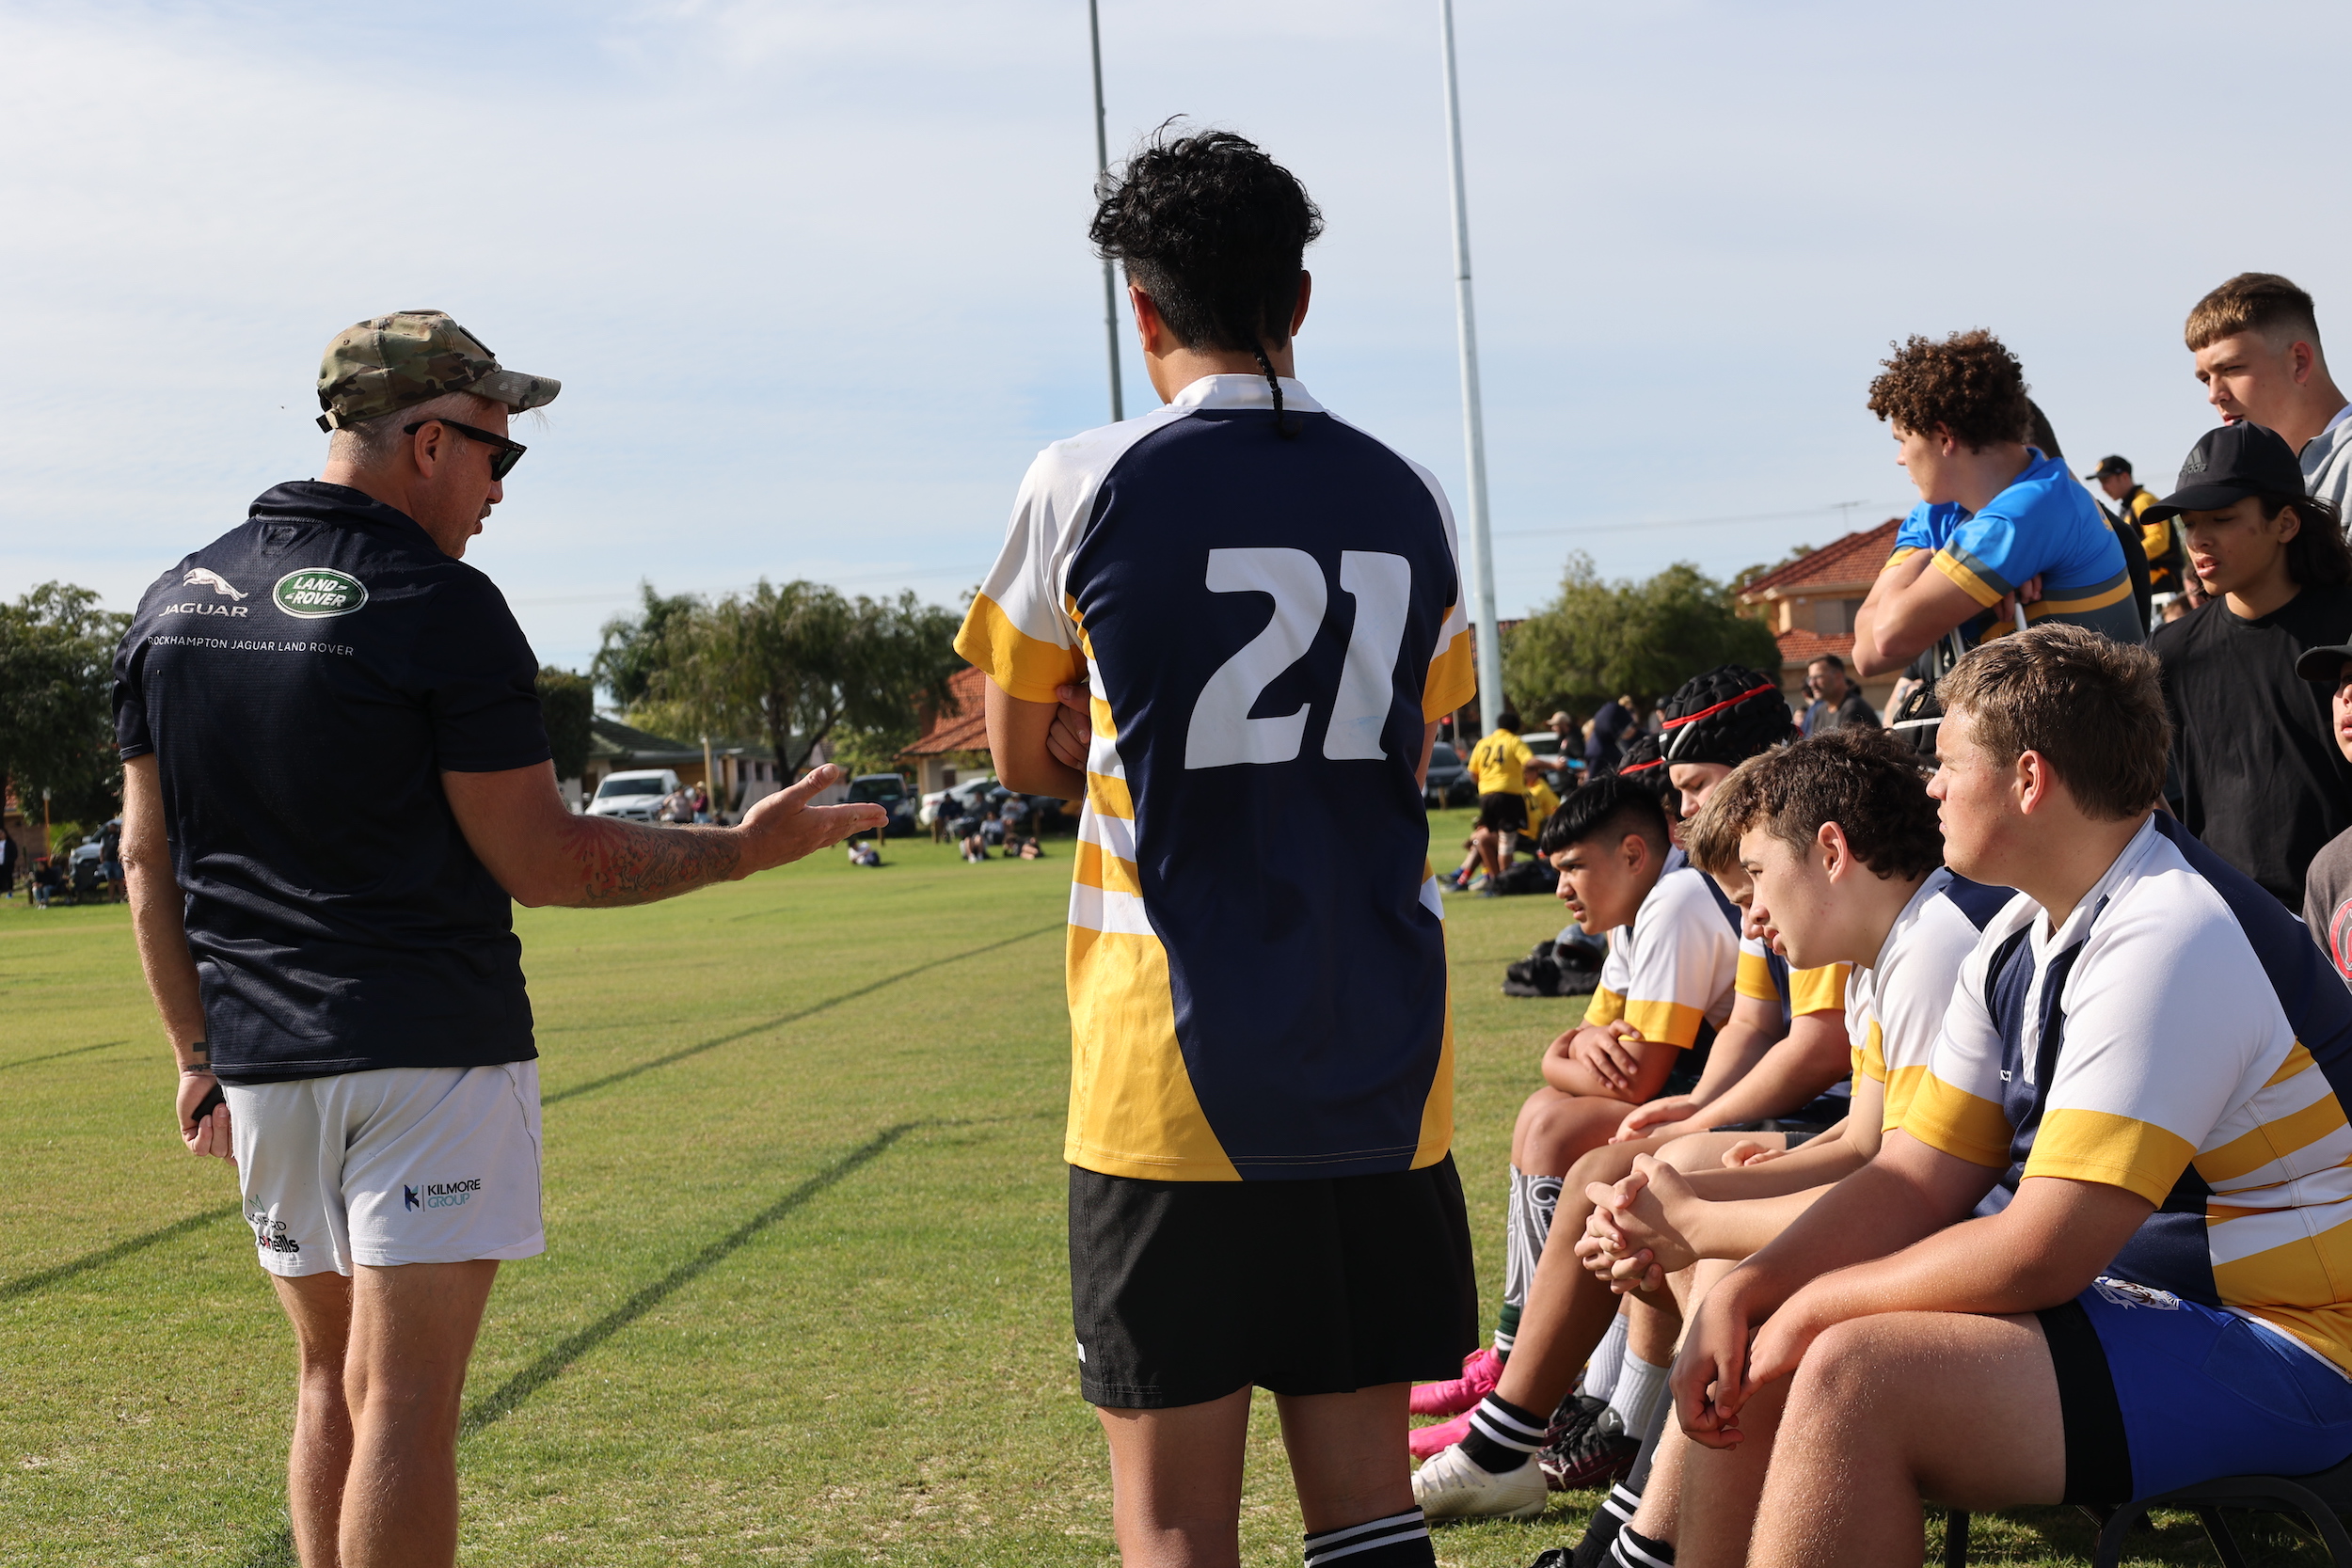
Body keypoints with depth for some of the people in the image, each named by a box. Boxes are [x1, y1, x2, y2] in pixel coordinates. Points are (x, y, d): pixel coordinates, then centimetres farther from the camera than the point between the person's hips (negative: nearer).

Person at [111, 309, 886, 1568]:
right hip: (432, 1047, -6)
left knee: (332, 1379, 17)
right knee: (403, 1398, -4)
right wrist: (742, 850, -2)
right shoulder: (440, 608, -12)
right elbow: (542, 862, -11)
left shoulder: (175, 602, 9)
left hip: (262, 1064, 6)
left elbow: (148, 857, 11)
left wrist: (200, 1054, 16)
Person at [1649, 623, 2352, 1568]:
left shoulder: (2169, 941, -22)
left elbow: (2041, 1255, -24)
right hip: (2106, 1288, 10)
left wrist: (1814, 1305, -13)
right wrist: (1747, 1292, -7)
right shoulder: (2021, 939, 10)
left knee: (1856, 1376, -28)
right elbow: (1916, 1179, 9)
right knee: (1749, 1355, 4)